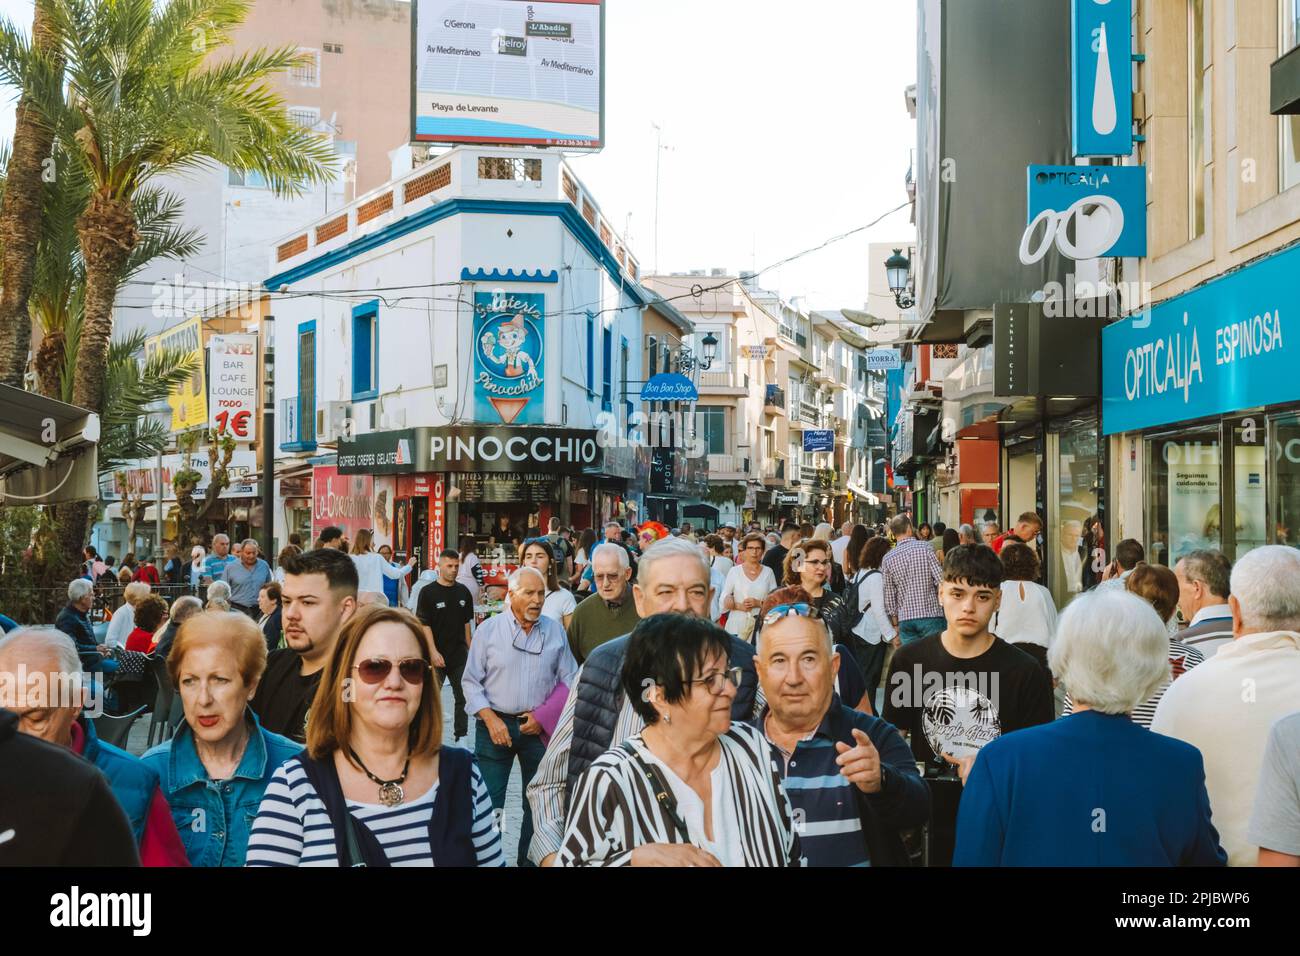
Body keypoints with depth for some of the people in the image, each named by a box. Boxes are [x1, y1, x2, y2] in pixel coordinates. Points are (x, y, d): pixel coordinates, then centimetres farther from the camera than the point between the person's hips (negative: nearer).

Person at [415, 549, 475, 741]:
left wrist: (470, 649, 10)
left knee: (463, 696, 5)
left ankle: (461, 737, 14)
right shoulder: (428, 592, -6)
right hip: (437, 654, -4)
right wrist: (434, 652, -16)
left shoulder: (463, 592, 8)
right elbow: (423, 624, -9)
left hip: (460, 654, 4)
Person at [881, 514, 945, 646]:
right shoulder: (926, 548, -5)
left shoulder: (888, 558, 4)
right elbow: (940, 581, -8)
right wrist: (945, 606, 5)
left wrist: (895, 623, 15)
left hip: (905, 619, 3)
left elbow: (889, 595, 7)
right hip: (931, 615, -3)